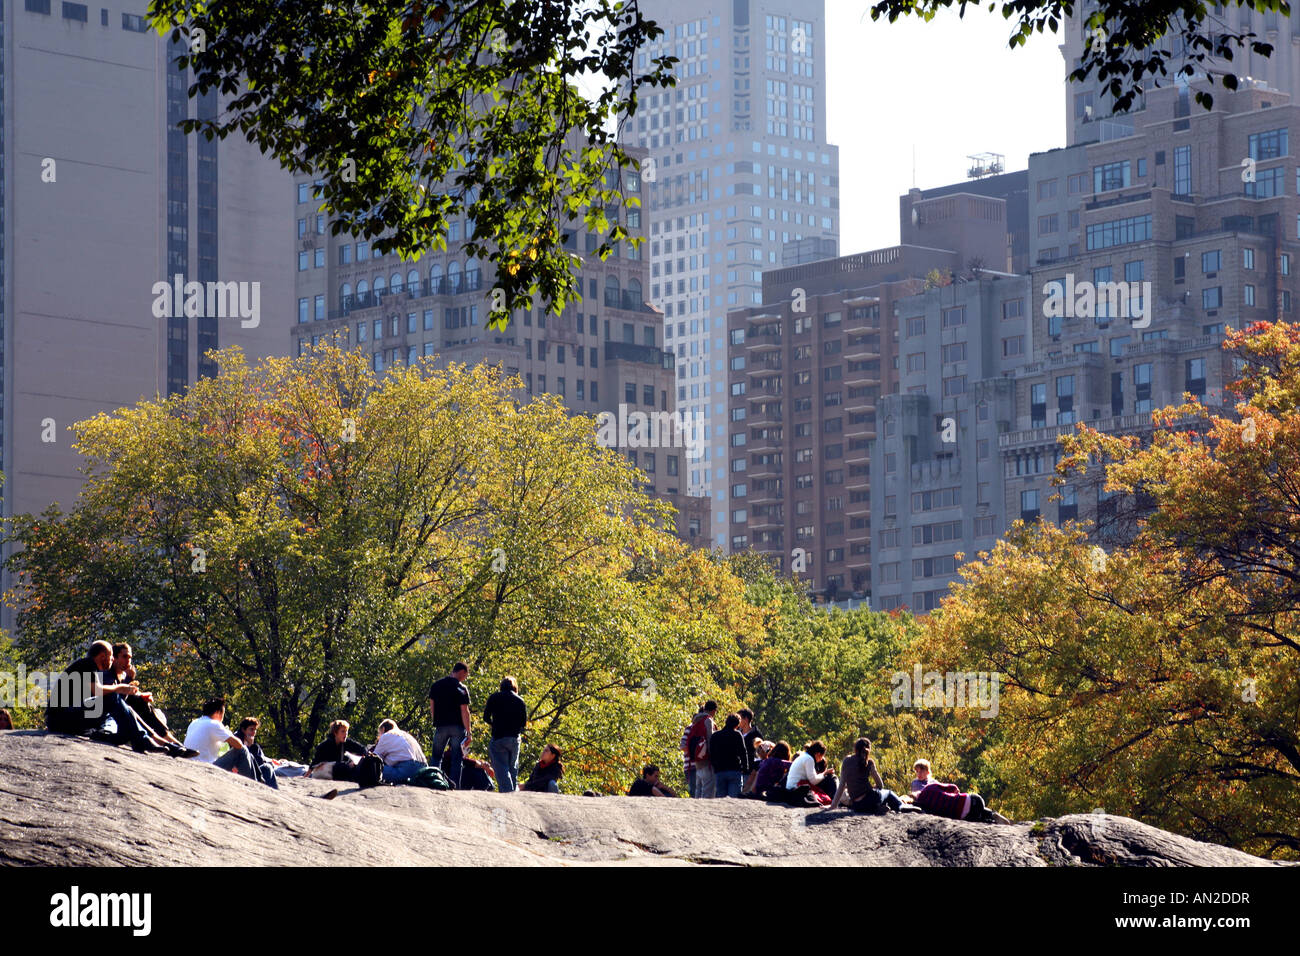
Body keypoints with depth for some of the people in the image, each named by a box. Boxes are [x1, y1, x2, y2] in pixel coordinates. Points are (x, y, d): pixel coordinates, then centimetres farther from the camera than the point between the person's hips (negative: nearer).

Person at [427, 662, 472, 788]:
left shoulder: (436, 686, 7)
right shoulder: (462, 689, -8)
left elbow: (432, 708, 9)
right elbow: (464, 711, -11)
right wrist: (468, 733, -9)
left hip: (441, 726, 3)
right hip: (457, 726, -3)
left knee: (436, 758, 10)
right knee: (456, 759, 2)